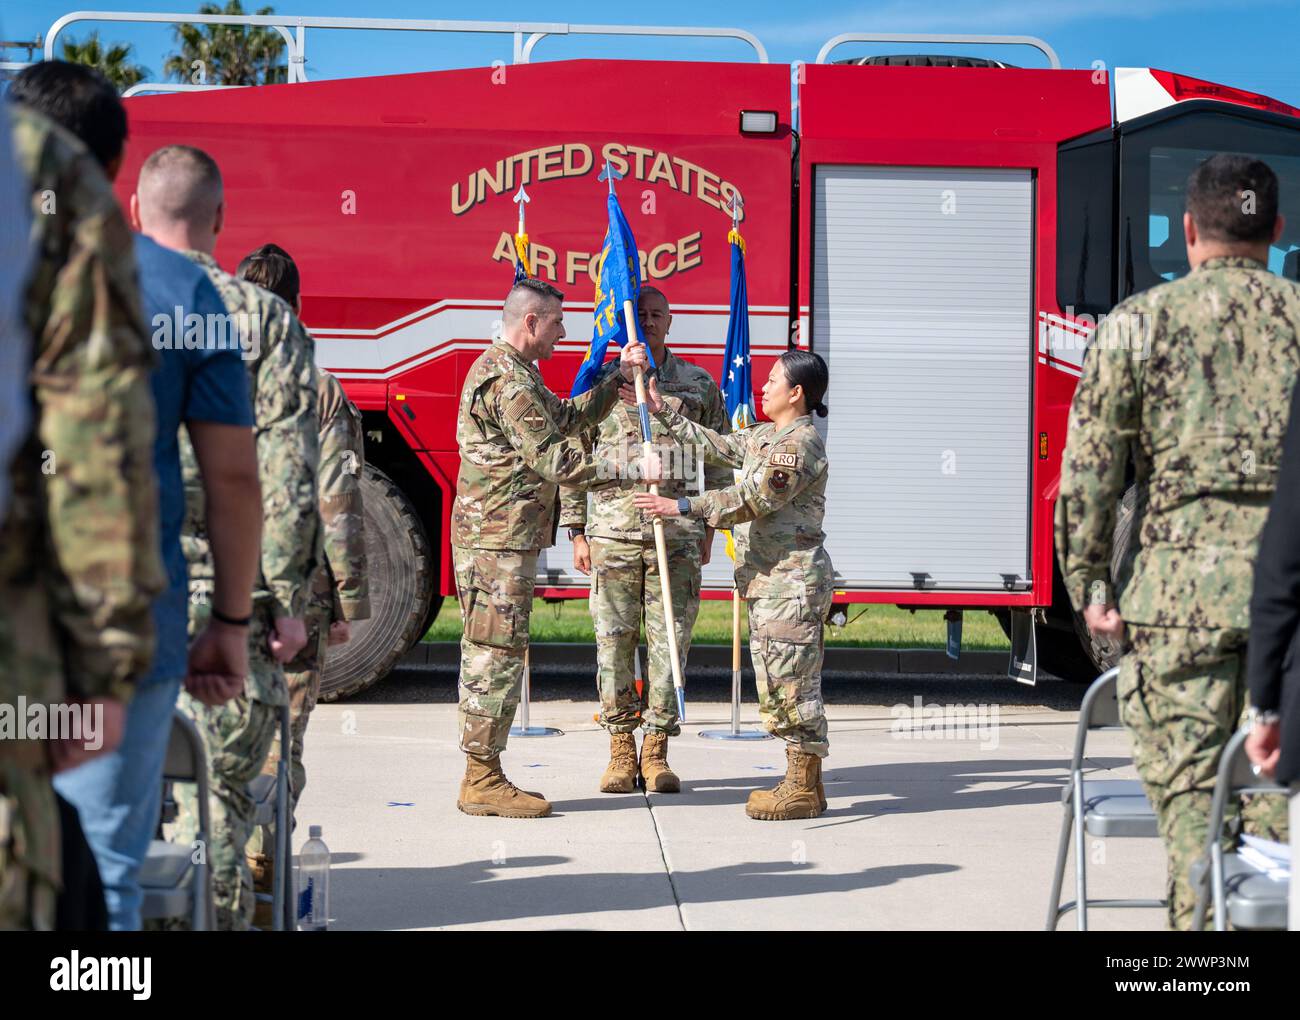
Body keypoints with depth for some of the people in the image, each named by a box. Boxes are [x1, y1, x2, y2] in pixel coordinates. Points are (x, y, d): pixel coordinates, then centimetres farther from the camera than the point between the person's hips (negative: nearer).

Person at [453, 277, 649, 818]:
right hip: (501, 539, -11)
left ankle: (481, 777, 15)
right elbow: (553, 459, -21)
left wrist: (619, 377, 19)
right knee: (497, 654, -8)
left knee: (487, 654, 11)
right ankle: (483, 780, -6)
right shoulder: (508, 381, -16)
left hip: (489, 539, 11)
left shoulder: (508, 371, 19)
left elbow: (568, 418, 24)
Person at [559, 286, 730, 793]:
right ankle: (621, 749, 10)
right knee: (614, 642, 0)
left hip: (677, 536, 0)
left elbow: (718, 462, 14)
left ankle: (656, 752, 7)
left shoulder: (699, 385, 10)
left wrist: (708, 528, 8)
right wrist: (577, 533, 3)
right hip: (612, 535, 0)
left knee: (669, 642, 0)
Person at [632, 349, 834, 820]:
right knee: (781, 683, 11)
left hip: (793, 582, -10)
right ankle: (804, 782, 16)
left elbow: (754, 498, -21)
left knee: (792, 682, -7)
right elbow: (717, 446, 26)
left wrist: (683, 507, -24)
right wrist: (663, 412, 24)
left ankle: (803, 790, -2)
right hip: (770, 582, 10)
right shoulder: (765, 437, 17)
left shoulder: (801, 443, -15)